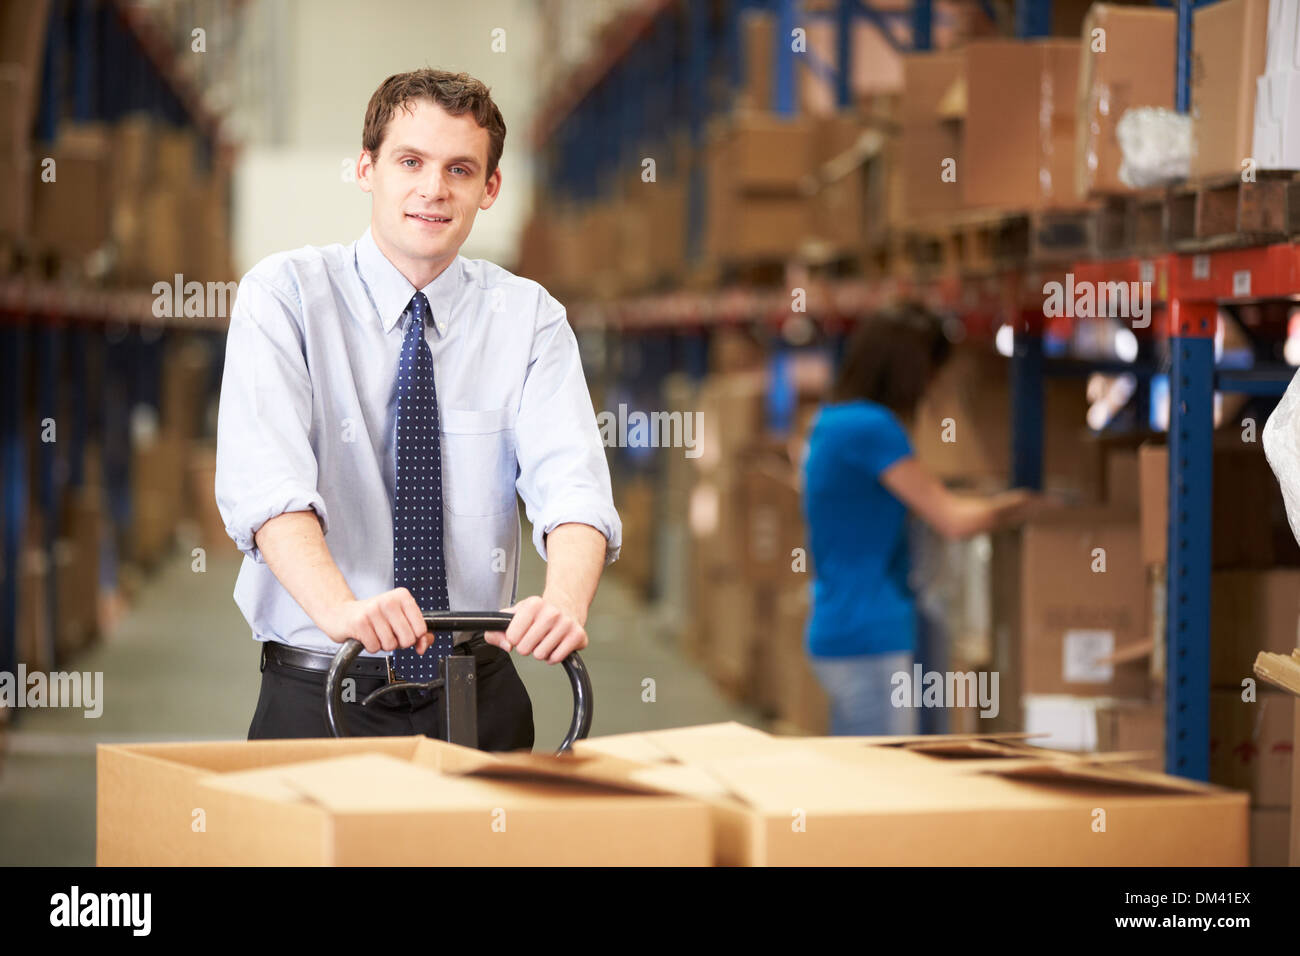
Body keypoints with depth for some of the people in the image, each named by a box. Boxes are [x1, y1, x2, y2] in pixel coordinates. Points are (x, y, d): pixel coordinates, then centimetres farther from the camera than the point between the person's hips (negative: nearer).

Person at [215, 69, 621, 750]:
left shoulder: (529, 318, 3)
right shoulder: (283, 294, -4)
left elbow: (569, 483, -12)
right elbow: (263, 482, -19)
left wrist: (564, 602, -35)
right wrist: (341, 608, -39)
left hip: (479, 698, 2)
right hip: (318, 696, -2)